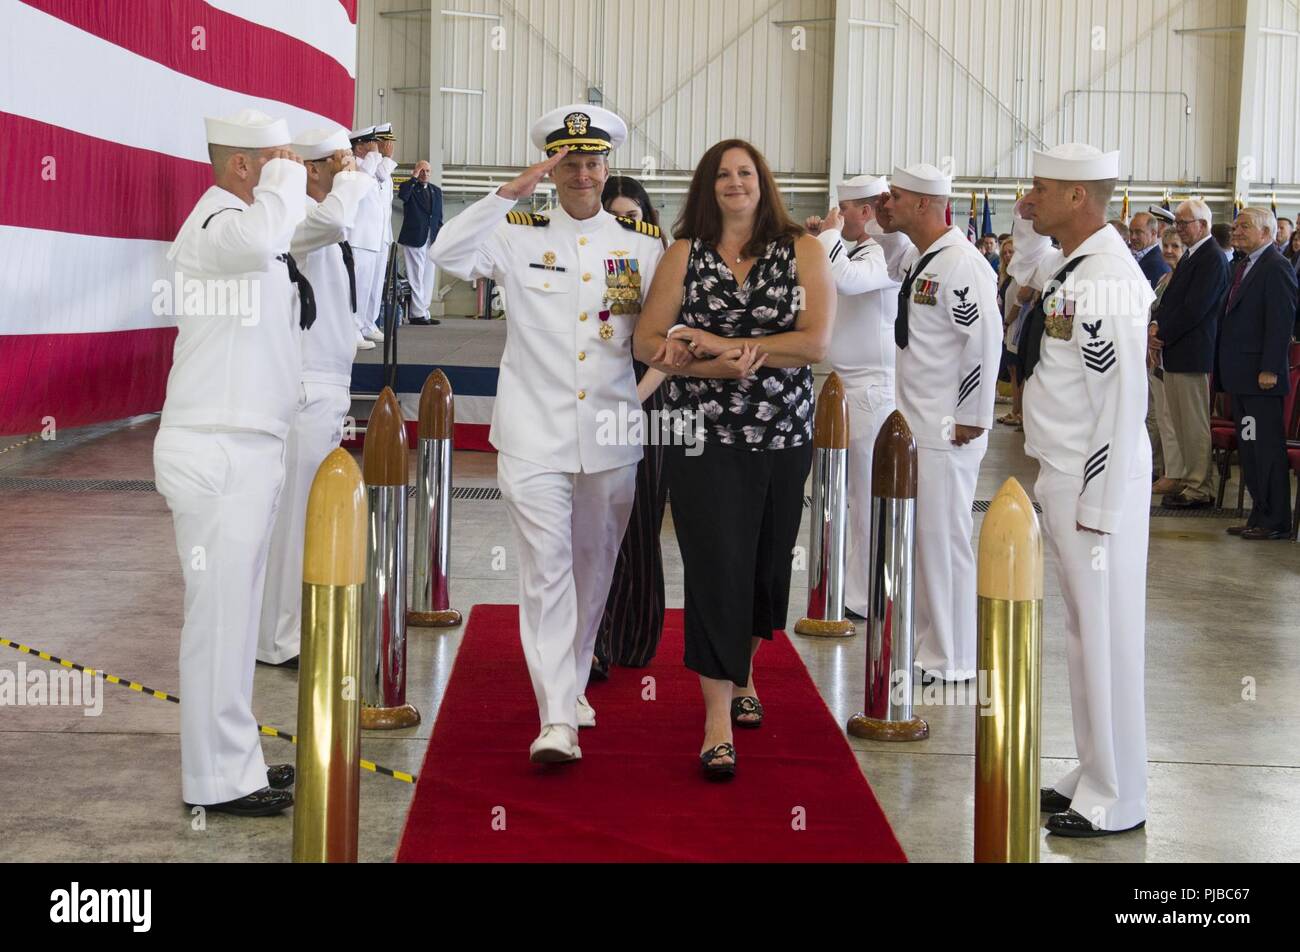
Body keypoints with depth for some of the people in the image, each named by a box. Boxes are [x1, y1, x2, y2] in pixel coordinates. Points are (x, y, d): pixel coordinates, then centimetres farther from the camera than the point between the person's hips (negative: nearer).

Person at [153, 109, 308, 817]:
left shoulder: (237, 222, 18)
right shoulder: (215, 223, -14)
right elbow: (258, 235, -38)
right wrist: (284, 176, -24)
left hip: (246, 448, 11)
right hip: (219, 453, -11)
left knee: (234, 612, 16)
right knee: (219, 615, -5)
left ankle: (233, 759, 25)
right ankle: (217, 780, 2)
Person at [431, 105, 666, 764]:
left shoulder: (641, 242, 7)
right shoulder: (519, 235, 2)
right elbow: (447, 252, -12)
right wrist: (513, 191, -17)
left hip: (611, 432, 3)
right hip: (534, 432, -3)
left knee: (594, 565, 15)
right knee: (546, 568, -9)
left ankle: (571, 681, 35)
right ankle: (557, 720, -11)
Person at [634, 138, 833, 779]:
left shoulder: (802, 251, 2)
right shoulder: (685, 254, 4)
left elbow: (816, 342, -10)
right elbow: (647, 342, -1)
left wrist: (721, 344, -14)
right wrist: (718, 366, -17)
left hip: (784, 437, 1)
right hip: (705, 437, -1)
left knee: (766, 563, 13)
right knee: (714, 566, -7)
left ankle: (742, 670, 40)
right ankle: (718, 721, -4)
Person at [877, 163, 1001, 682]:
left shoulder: (961, 265, -17)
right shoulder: (915, 259, 12)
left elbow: (985, 342, -20)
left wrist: (971, 420, -18)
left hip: (948, 430, -10)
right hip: (915, 423, 10)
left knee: (944, 539, -2)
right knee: (917, 537, 15)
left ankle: (952, 660, 7)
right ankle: (926, 643, 27)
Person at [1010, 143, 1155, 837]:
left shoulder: (1108, 280, -20)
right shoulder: (1070, 266, 8)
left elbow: (1123, 400, -22)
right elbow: (1027, 269, 34)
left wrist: (1097, 507, -21)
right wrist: (1029, 226, 14)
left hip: (1098, 481, -10)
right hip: (1063, 475, 10)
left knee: (1105, 636, 0)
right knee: (1085, 631, 17)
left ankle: (1114, 802, 11)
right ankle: (1095, 777, 29)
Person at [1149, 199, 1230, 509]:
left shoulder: (1211, 259, -13)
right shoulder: (1192, 257, 18)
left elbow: (1194, 309, -20)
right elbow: (1169, 300, 19)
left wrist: (1163, 334, -13)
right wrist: (1156, 324, 1)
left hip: (1192, 352, -9)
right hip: (1176, 352, 10)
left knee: (1195, 425, -4)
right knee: (1182, 424, 12)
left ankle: (1200, 489, 1)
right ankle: (1188, 480, 19)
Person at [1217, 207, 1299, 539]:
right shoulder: (1242, 266, 16)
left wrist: (1269, 369, -21)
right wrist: (1221, 368, 15)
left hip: (1261, 376, -9)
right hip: (1240, 375, 9)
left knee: (1268, 447, -4)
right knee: (1248, 448, 12)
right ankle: (1259, 515, 19)